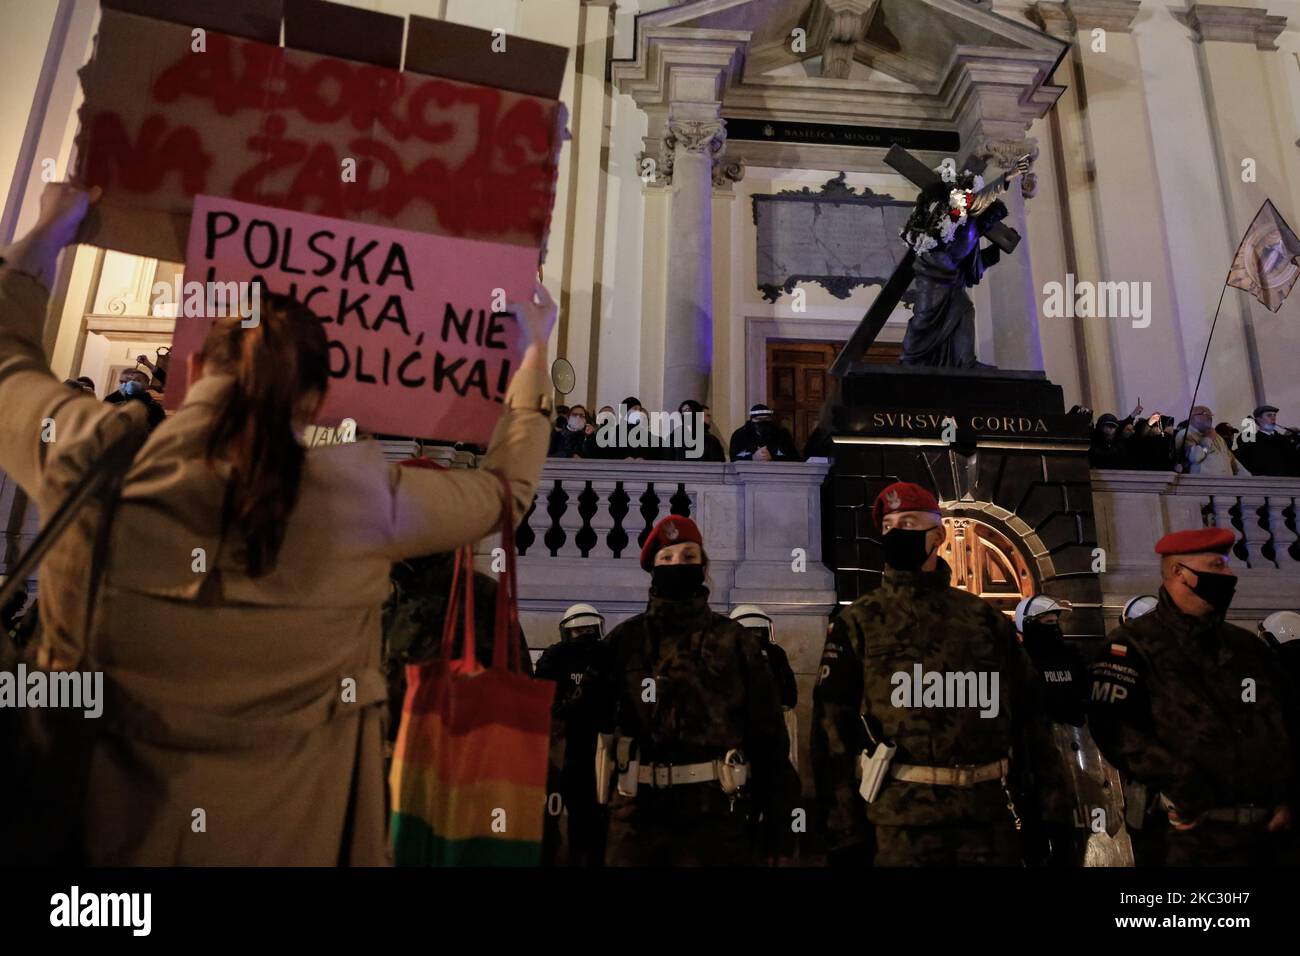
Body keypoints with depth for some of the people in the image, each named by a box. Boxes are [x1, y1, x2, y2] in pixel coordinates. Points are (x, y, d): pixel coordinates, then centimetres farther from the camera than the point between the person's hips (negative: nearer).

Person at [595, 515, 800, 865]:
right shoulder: (625, 639, 5)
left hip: (715, 811, 0)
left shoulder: (733, 640, 4)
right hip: (639, 811, 1)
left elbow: (768, 734, 4)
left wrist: (777, 820, 1)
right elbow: (593, 717, 6)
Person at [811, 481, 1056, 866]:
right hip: (904, 814, -2)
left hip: (989, 809, 3)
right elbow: (833, 725, -2)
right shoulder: (858, 622, 1)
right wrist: (844, 833, -5)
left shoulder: (984, 617, 10)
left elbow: (1025, 708, 14)